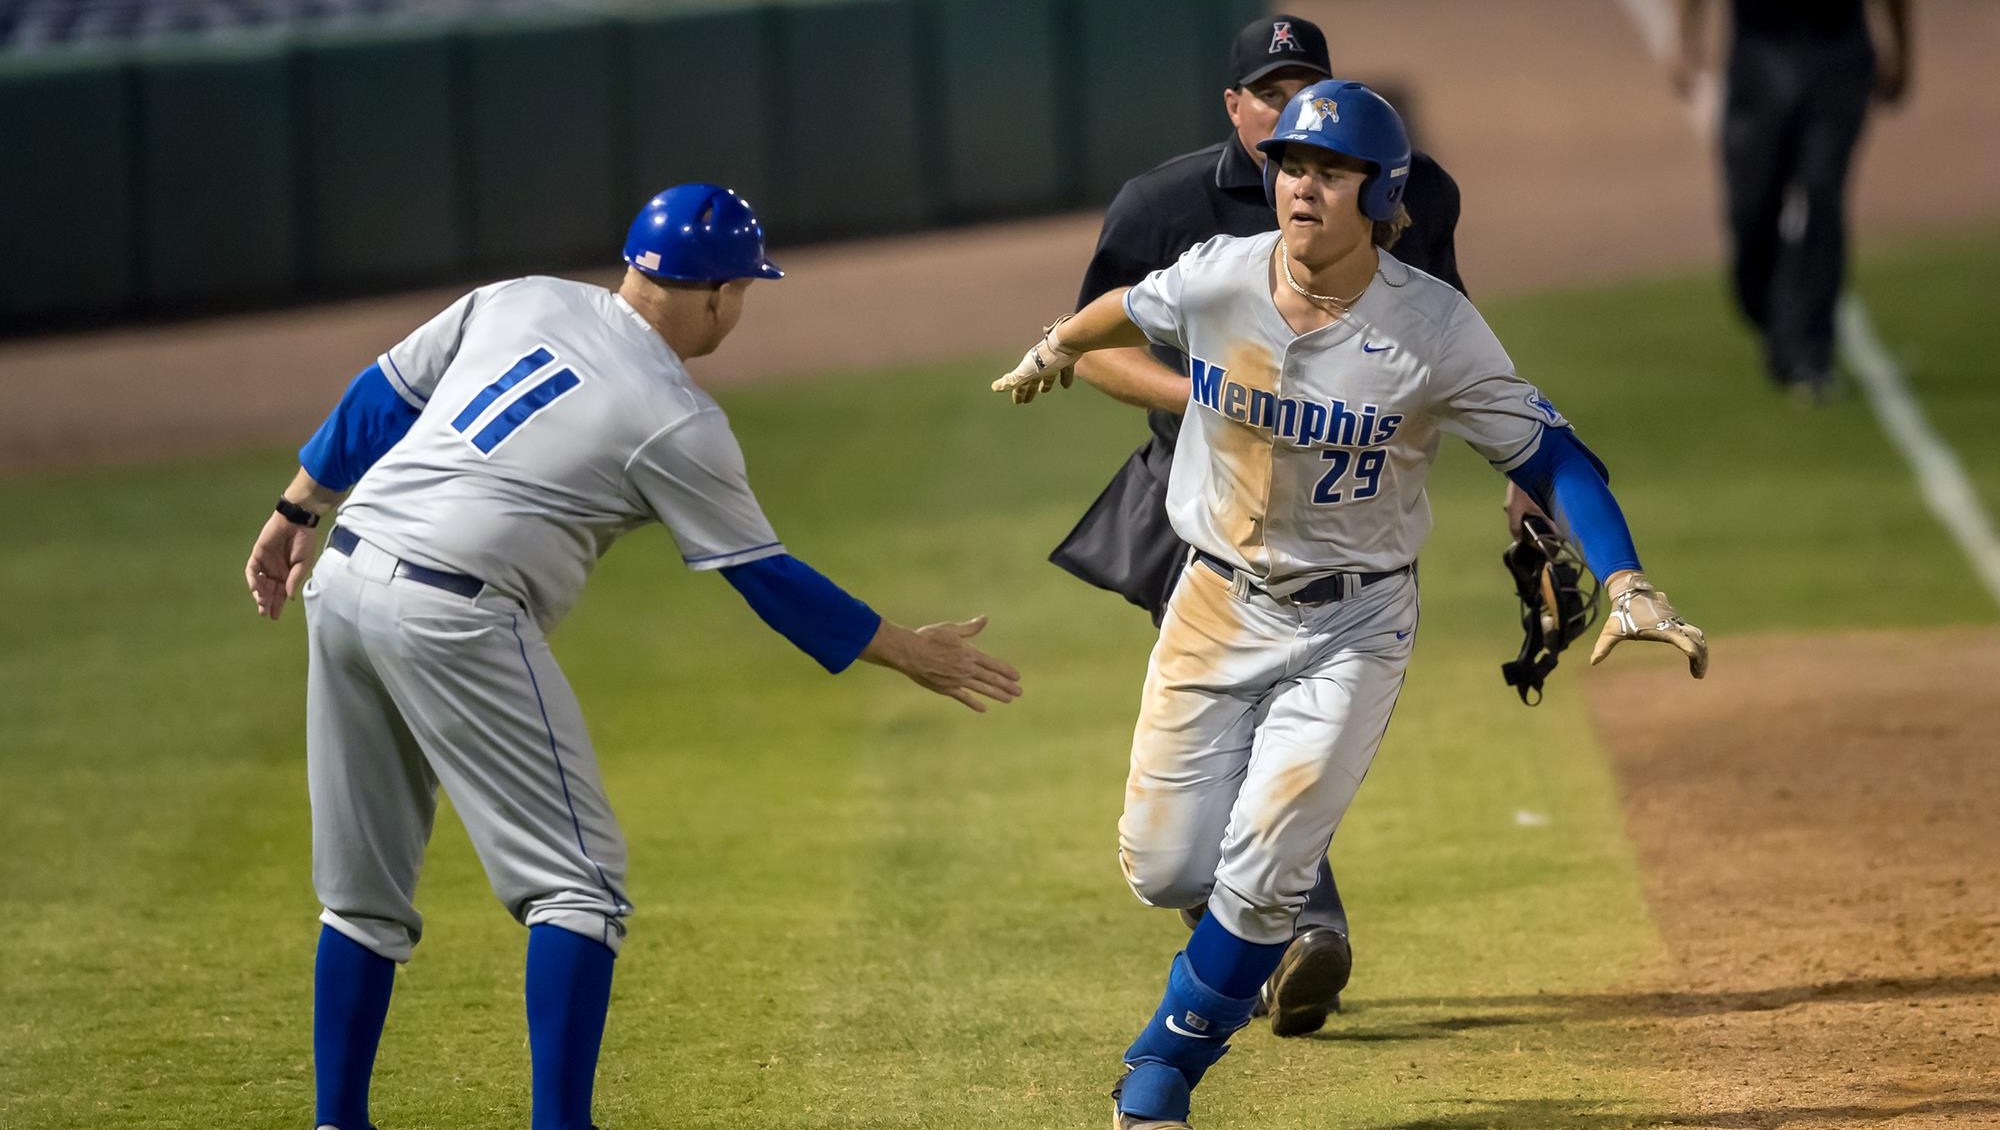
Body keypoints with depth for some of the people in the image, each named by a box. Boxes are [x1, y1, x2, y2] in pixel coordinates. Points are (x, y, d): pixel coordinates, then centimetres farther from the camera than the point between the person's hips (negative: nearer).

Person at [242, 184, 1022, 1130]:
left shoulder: (516, 303, 11)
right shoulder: (677, 422, -5)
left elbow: (380, 399, 16)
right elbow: (766, 580, 1)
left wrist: (298, 512, 28)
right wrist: (908, 654, 11)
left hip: (344, 581, 7)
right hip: (452, 621, -7)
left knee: (365, 894, 15)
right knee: (577, 883, -2)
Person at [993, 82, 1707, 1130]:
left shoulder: (1436, 332, -20)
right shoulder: (1216, 279, -13)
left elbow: (1550, 456, -15)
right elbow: (1131, 308, 11)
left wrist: (1627, 587, -27)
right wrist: (1055, 349, 31)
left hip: (1353, 628, -3)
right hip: (1217, 608, 3)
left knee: (1260, 882, -10)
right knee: (1164, 871, 4)